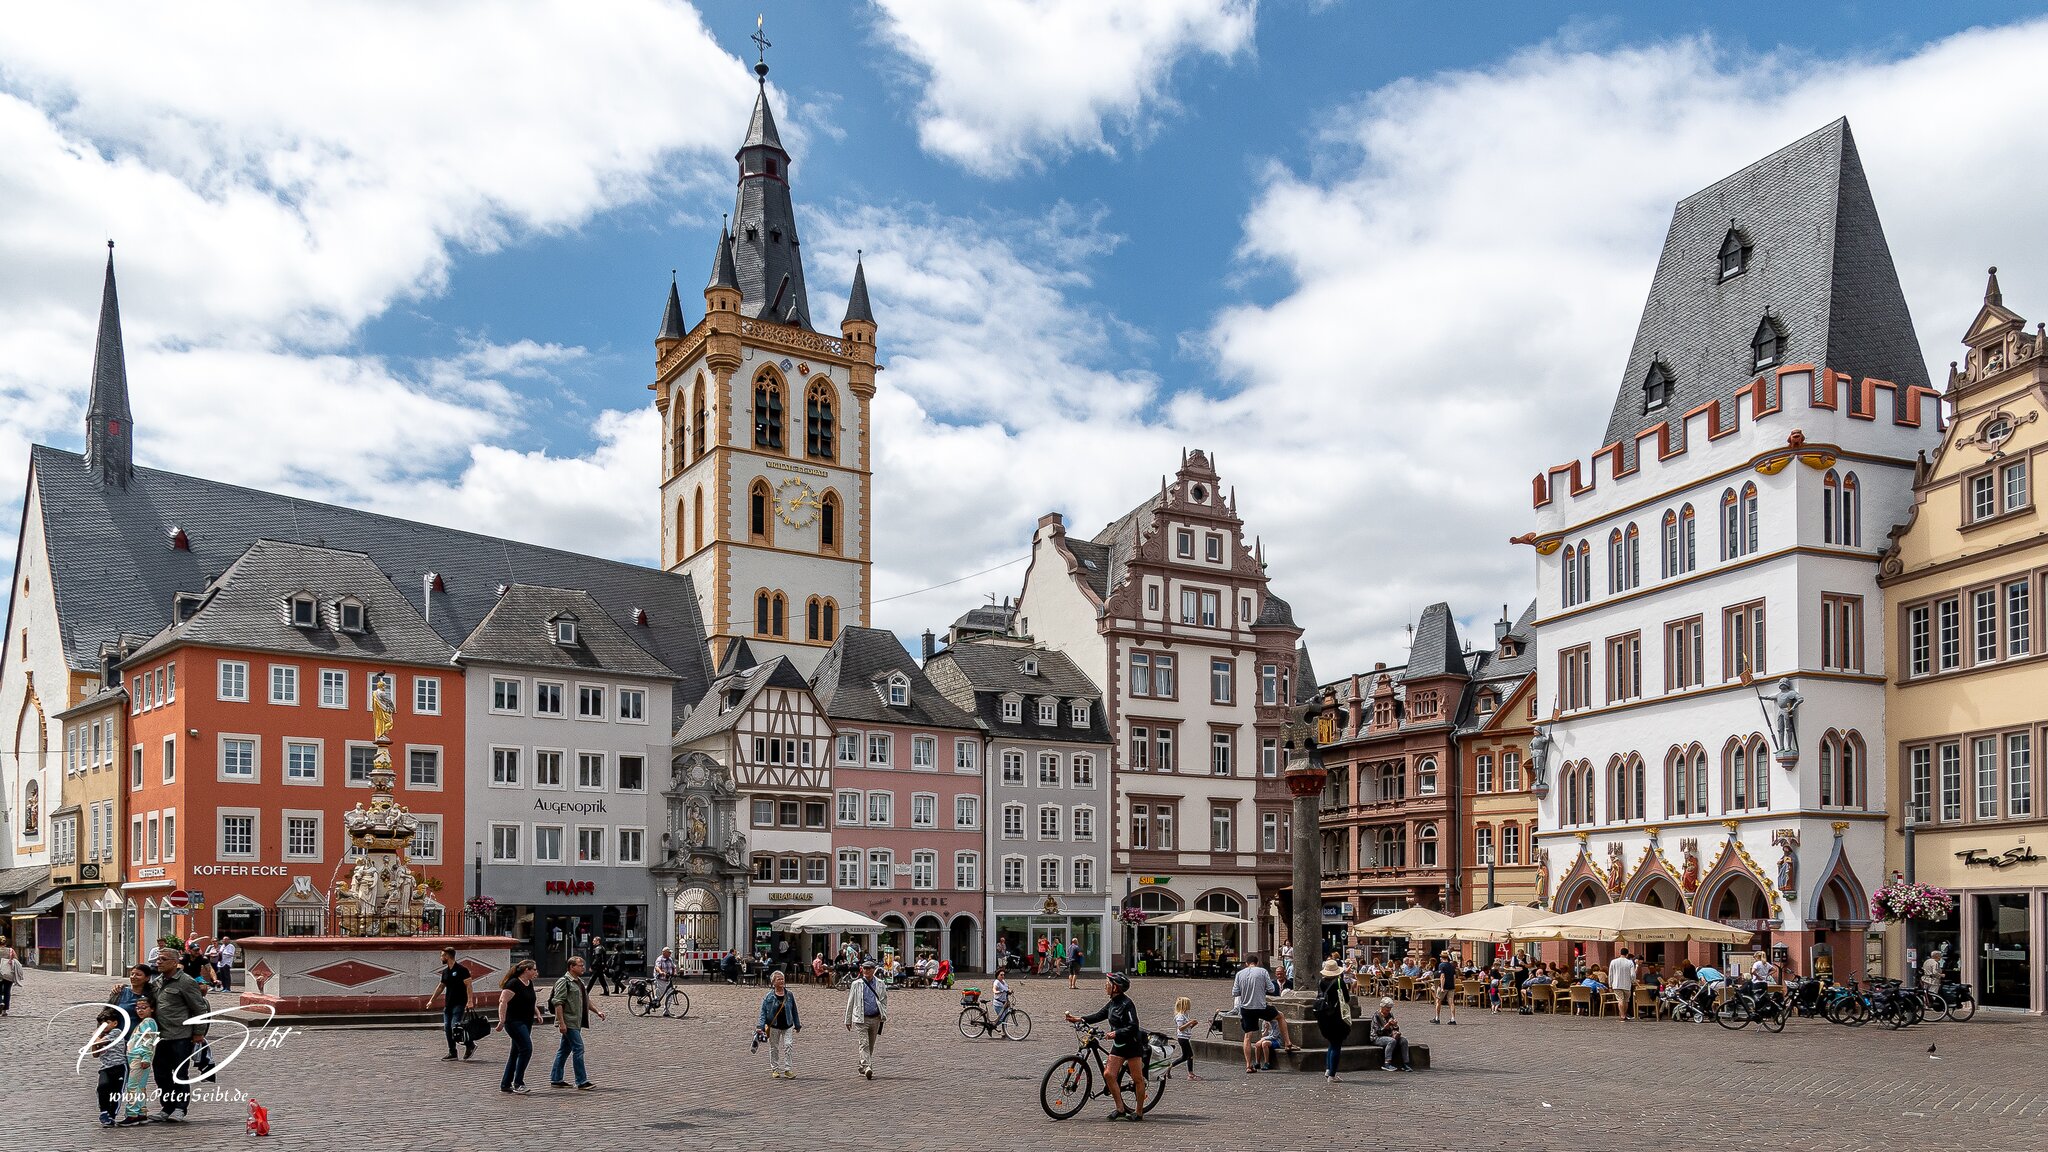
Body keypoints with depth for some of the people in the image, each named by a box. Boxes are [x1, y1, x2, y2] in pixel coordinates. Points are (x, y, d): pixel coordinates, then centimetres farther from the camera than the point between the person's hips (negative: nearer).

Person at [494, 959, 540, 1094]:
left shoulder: (529, 984, 13)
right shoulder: (514, 983, -15)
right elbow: (503, 1002, -20)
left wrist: (537, 1013, 13)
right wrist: (502, 1021, -24)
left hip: (526, 1023, 9)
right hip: (514, 1022, -9)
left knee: (516, 1052, 11)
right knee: (526, 1049, -17)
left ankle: (505, 1084, 18)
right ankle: (518, 1083, -12)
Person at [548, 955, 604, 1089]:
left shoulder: (580, 982, 18)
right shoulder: (564, 982, -12)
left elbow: (586, 1001, 25)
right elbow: (557, 1003, -17)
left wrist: (597, 1010, 11)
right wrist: (561, 1023, -22)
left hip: (576, 1023, 9)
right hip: (568, 1023, -9)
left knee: (565, 1050, 13)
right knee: (578, 1049, -10)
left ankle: (555, 1080, 20)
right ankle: (581, 1081, -7)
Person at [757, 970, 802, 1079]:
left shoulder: (789, 995, 1)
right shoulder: (769, 997, -5)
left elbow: (794, 1011, 9)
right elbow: (763, 1012, -4)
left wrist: (797, 1025, 12)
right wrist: (760, 1026, -13)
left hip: (787, 1026, 1)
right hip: (774, 1027, -1)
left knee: (788, 1046, -9)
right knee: (774, 1048, 8)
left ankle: (787, 1069, -4)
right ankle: (775, 1069, 20)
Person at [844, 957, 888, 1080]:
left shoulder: (880, 984, 8)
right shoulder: (856, 984, 3)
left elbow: (884, 1001, 14)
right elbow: (850, 1003, 8)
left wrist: (885, 1016, 4)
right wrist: (848, 1020, 8)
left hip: (876, 1018, 3)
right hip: (862, 1019, -3)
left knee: (871, 1045, 11)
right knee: (864, 1044, -15)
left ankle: (862, 1067, 25)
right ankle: (867, 1068, -25)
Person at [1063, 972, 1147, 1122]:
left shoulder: (1127, 1004, -19)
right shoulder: (1112, 1003, 8)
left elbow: (1133, 1027, -23)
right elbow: (1099, 1016, 14)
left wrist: (1116, 1033, -29)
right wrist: (1079, 1019, 6)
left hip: (1133, 1044, -8)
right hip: (1118, 1045, 8)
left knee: (1137, 1079, 0)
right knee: (1109, 1074, -3)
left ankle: (1139, 1112, 11)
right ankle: (1120, 1109, 6)